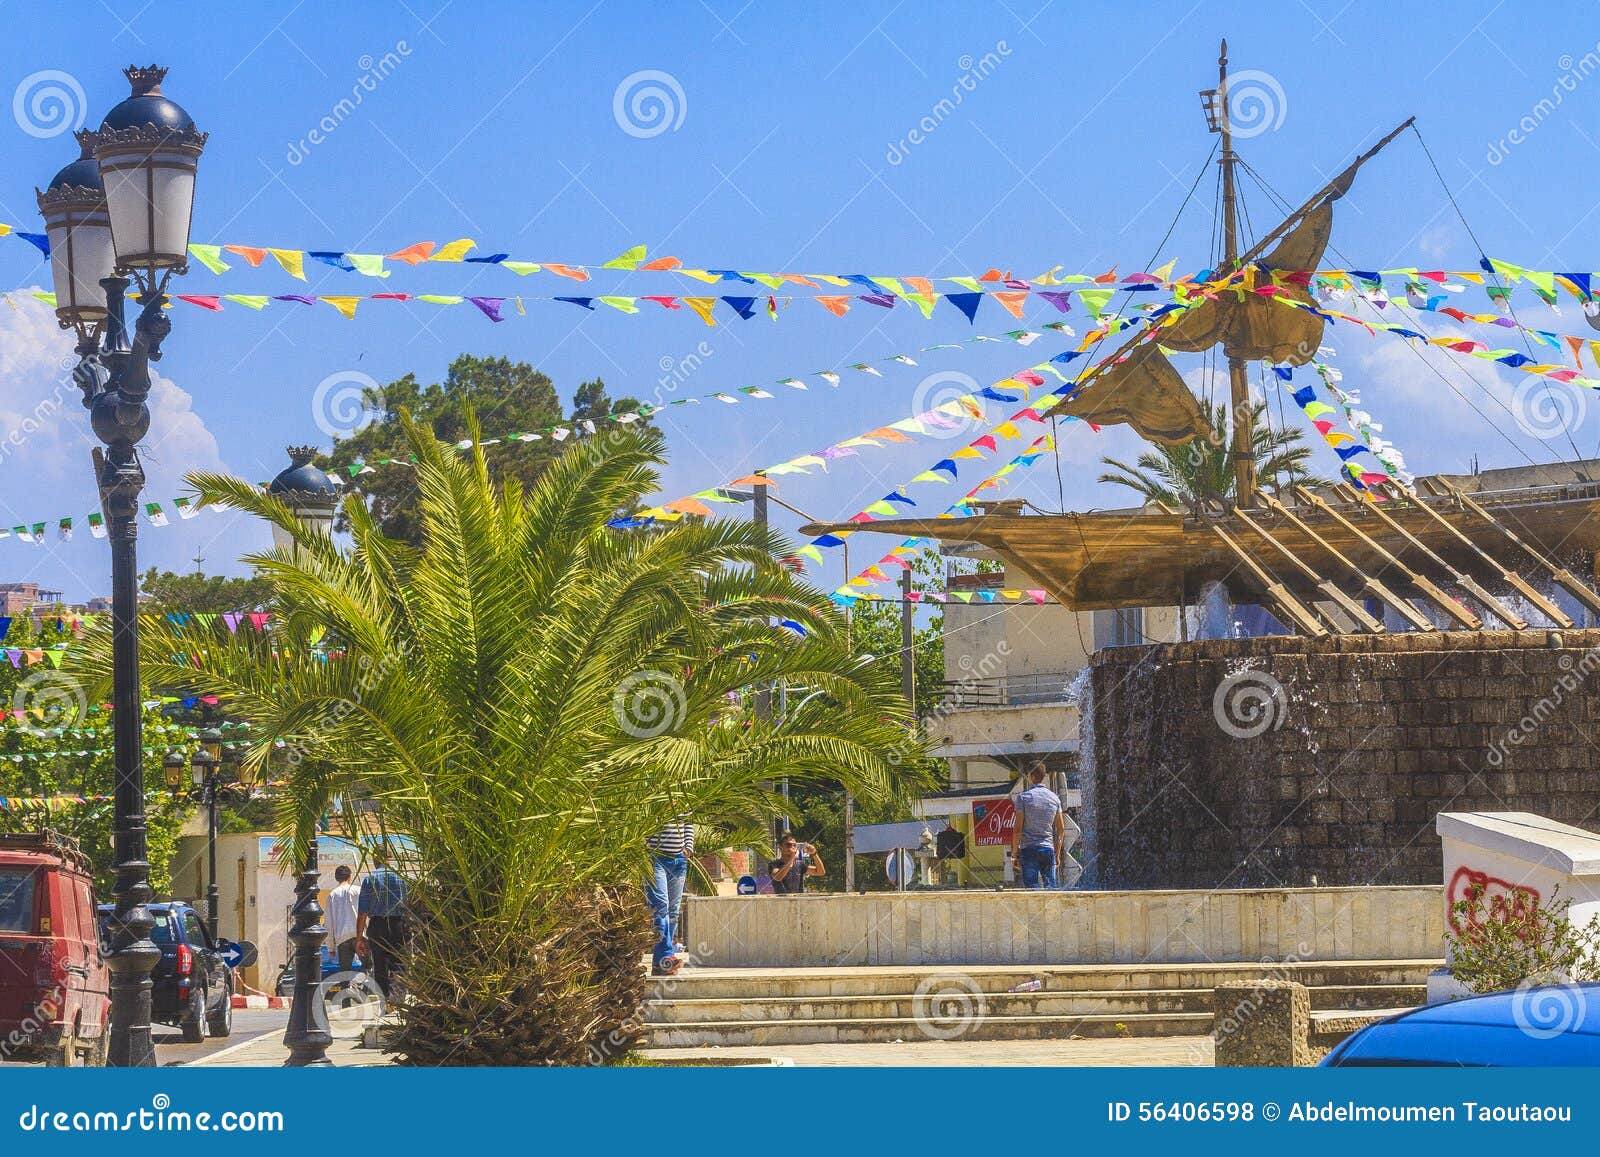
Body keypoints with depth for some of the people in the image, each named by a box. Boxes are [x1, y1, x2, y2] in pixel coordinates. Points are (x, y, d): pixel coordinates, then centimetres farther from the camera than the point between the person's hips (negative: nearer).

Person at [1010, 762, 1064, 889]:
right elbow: (1061, 829, 10)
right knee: (1050, 888, 5)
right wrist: (1057, 854, 18)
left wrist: (1014, 853, -2)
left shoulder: (1023, 796, -6)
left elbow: (1018, 828, -8)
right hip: (1048, 849, 3)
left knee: (1031, 888, -4)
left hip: (1029, 849, -3)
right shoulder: (1054, 798, 7)